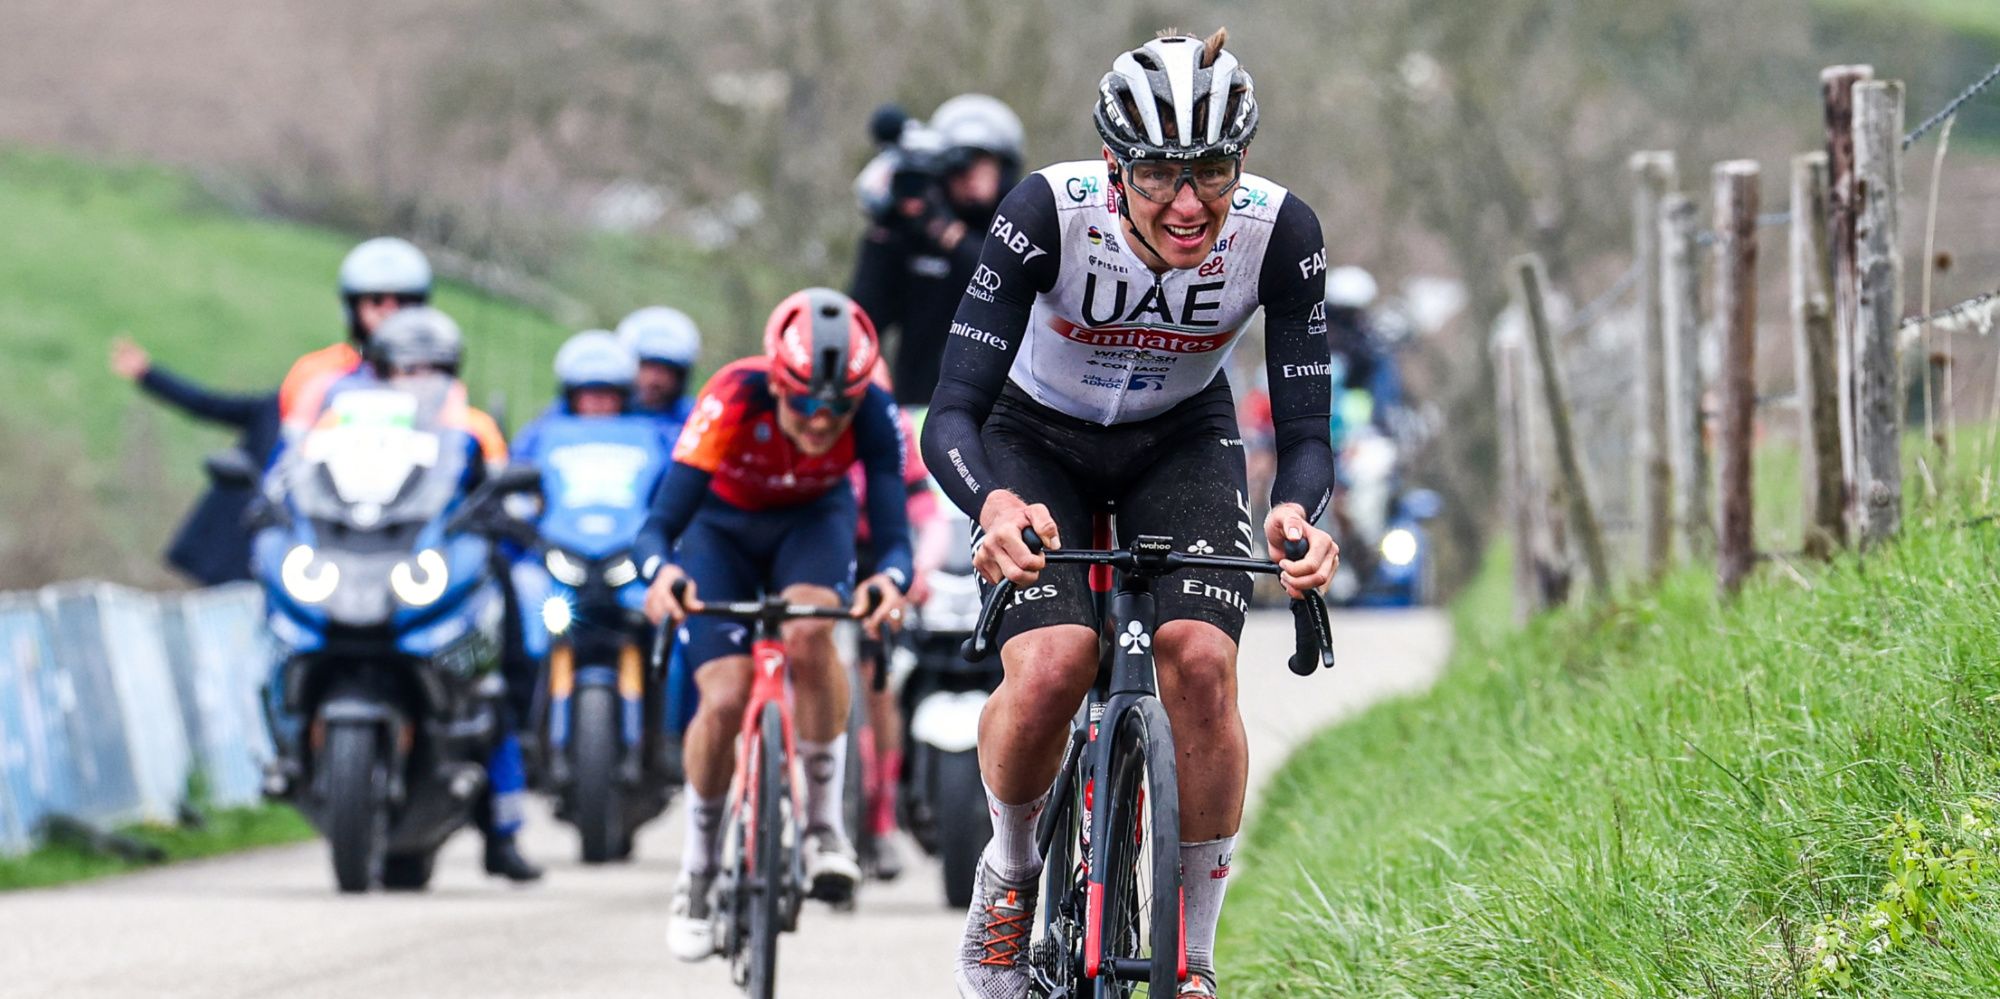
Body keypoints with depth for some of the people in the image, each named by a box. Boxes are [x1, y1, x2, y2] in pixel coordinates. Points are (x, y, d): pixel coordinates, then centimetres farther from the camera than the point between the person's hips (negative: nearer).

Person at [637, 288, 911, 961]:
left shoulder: (873, 417, -32)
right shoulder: (733, 402, -37)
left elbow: (894, 533, -35)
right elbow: (659, 524, -40)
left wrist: (890, 579, -59)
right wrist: (661, 571, -63)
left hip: (813, 520, 1)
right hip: (723, 526, -1)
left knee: (809, 635, -32)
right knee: (725, 701, -16)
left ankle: (825, 823, -17)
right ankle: (696, 869, 7)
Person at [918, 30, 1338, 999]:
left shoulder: (1279, 232, -27)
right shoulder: (1050, 211, -33)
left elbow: (1304, 428, -24)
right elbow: (950, 416, -34)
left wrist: (1295, 514, -47)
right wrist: (997, 507, -56)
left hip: (1183, 441, 1)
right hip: (1040, 442, -1)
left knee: (1200, 660, -24)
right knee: (1048, 670, -26)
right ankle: (1008, 870, 6)